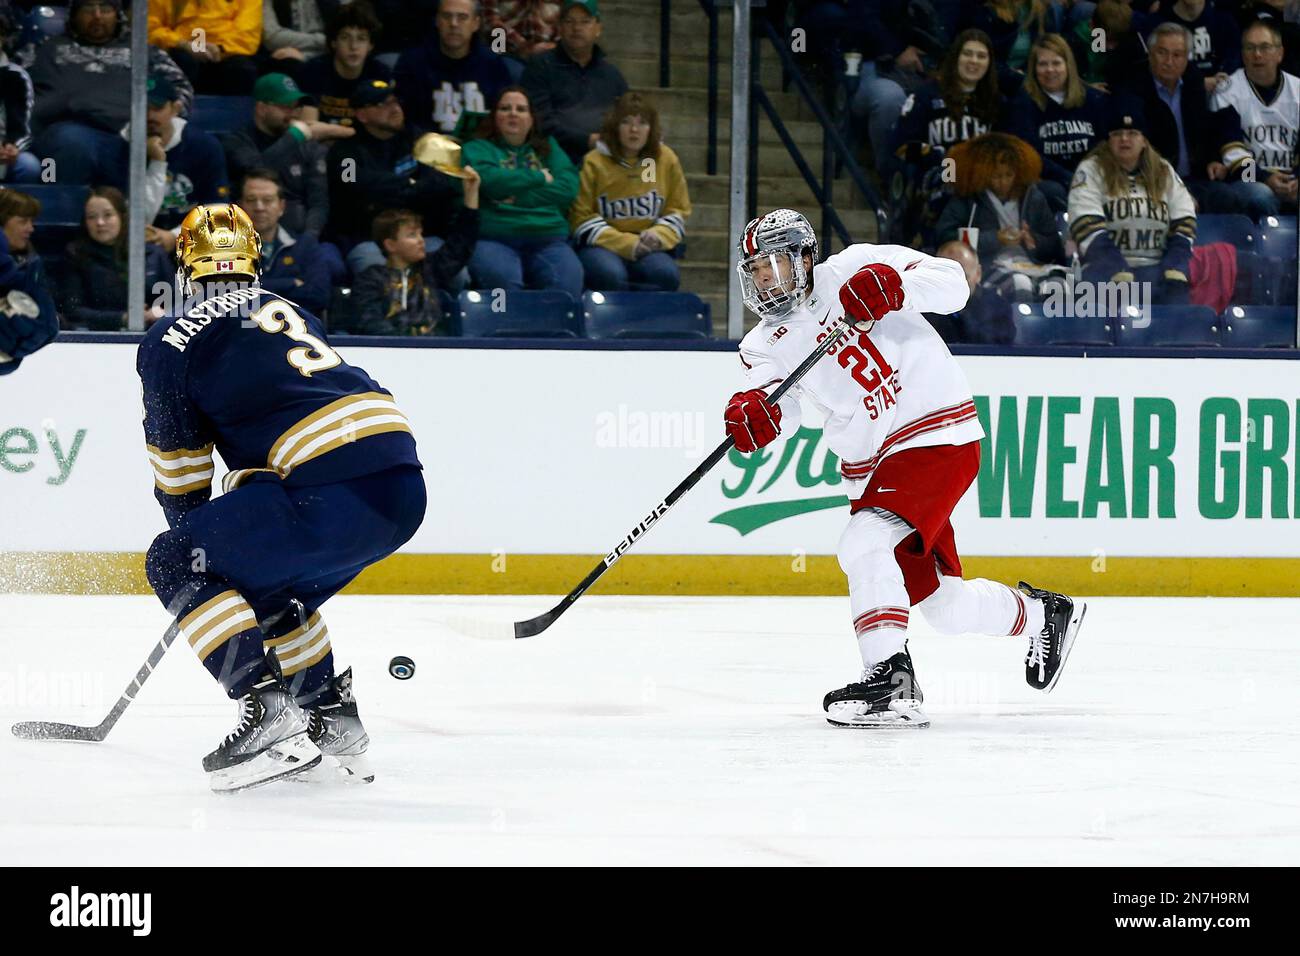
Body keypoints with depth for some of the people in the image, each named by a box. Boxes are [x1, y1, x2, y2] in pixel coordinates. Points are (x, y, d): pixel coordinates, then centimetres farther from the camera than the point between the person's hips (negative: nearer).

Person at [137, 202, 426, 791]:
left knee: (174, 563, 3)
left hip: (334, 495, -8)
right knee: (264, 584, 29)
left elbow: (180, 474, 13)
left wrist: (195, 541, 30)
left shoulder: (171, 340, 7)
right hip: (404, 486, 8)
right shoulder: (288, 312, 28)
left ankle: (269, 715, -10)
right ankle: (332, 719, 25)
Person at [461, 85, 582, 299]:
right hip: (493, 240, -2)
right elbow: (490, 180, -8)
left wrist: (517, 196, -5)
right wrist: (540, 177, 3)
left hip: (548, 238, 2)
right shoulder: (478, 148, 15)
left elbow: (569, 187, 6)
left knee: (568, 281, -31)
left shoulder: (548, 147, 24)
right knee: (502, 277, -37)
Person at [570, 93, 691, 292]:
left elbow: (678, 211, 13)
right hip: (602, 245, -2)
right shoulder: (594, 162, -3)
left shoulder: (667, 160, 7)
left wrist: (659, 236, -10)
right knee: (611, 276, -36)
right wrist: (627, 244, -14)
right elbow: (581, 217, -4)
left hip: (647, 249, 3)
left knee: (666, 274, -31)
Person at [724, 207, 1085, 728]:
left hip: (937, 438, -7)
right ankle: (1043, 614, 40)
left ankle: (889, 680, -27)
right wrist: (754, 414, -29)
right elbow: (779, 408, -6)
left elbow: (952, 284, -13)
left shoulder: (855, 268, -7)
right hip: (872, 466, 7)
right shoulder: (768, 343, 8)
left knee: (864, 544, -26)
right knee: (941, 602, 14)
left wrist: (894, 287, -31)